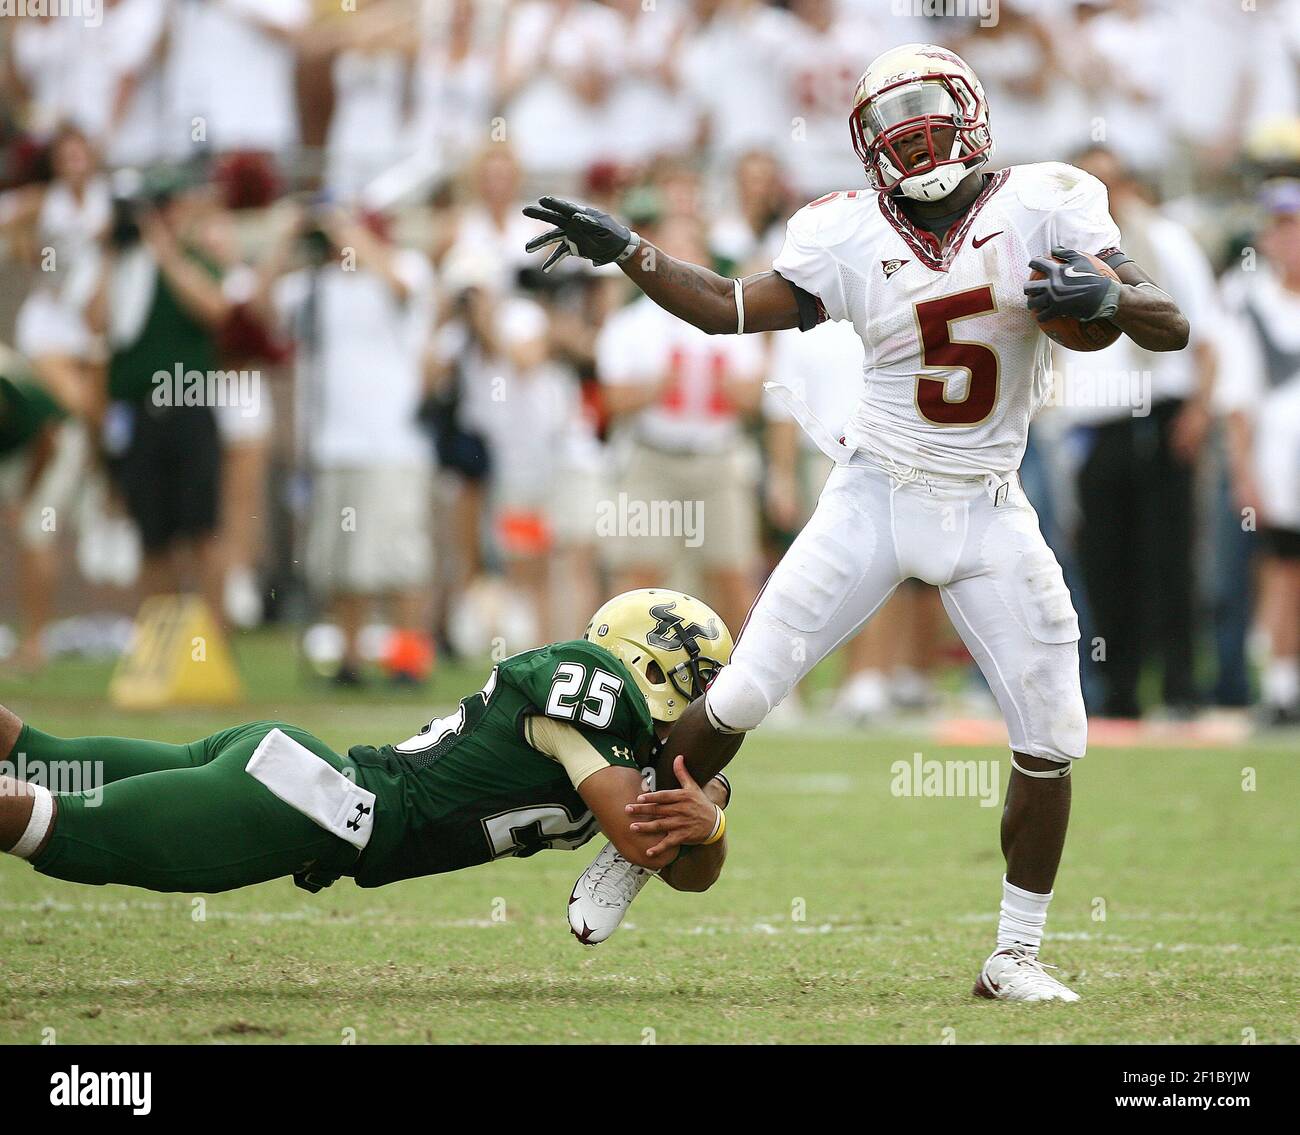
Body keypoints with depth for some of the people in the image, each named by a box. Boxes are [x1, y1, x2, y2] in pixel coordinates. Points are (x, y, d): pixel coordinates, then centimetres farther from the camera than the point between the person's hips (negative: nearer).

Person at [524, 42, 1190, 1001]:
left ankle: (1016, 956, 10)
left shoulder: (1042, 206, -9)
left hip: (988, 513, 0)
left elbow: (1172, 328, -12)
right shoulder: (851, 239, -5)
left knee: (1051, 737, -3)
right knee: (742, 695, -4)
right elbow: (729, 308, 1)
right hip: (874, 499, 0)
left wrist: (1107, 294, -33)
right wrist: (622, 250, -8)